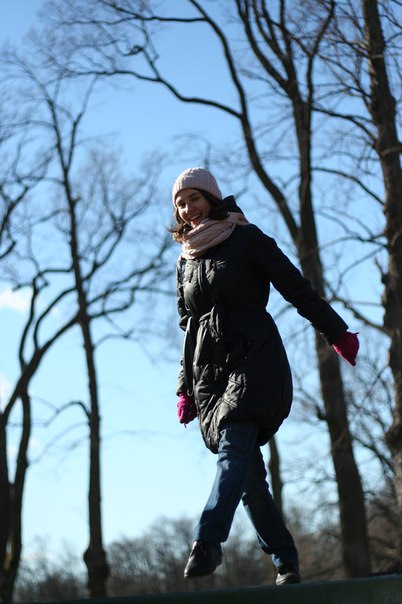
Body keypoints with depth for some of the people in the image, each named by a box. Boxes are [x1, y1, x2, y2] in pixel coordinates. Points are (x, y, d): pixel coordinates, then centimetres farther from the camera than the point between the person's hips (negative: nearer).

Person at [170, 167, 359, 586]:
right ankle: (286, 563, 4)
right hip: (209, 371, 5)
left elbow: (296, 287, 4)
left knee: (234, 447, -25)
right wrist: (186, 390, 19)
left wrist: (337, 333, -1)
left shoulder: (246, 239, 6)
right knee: (247, 471, -2)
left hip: (254, 359, -5)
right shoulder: (186, 262, 21)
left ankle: (207, 540, -39)